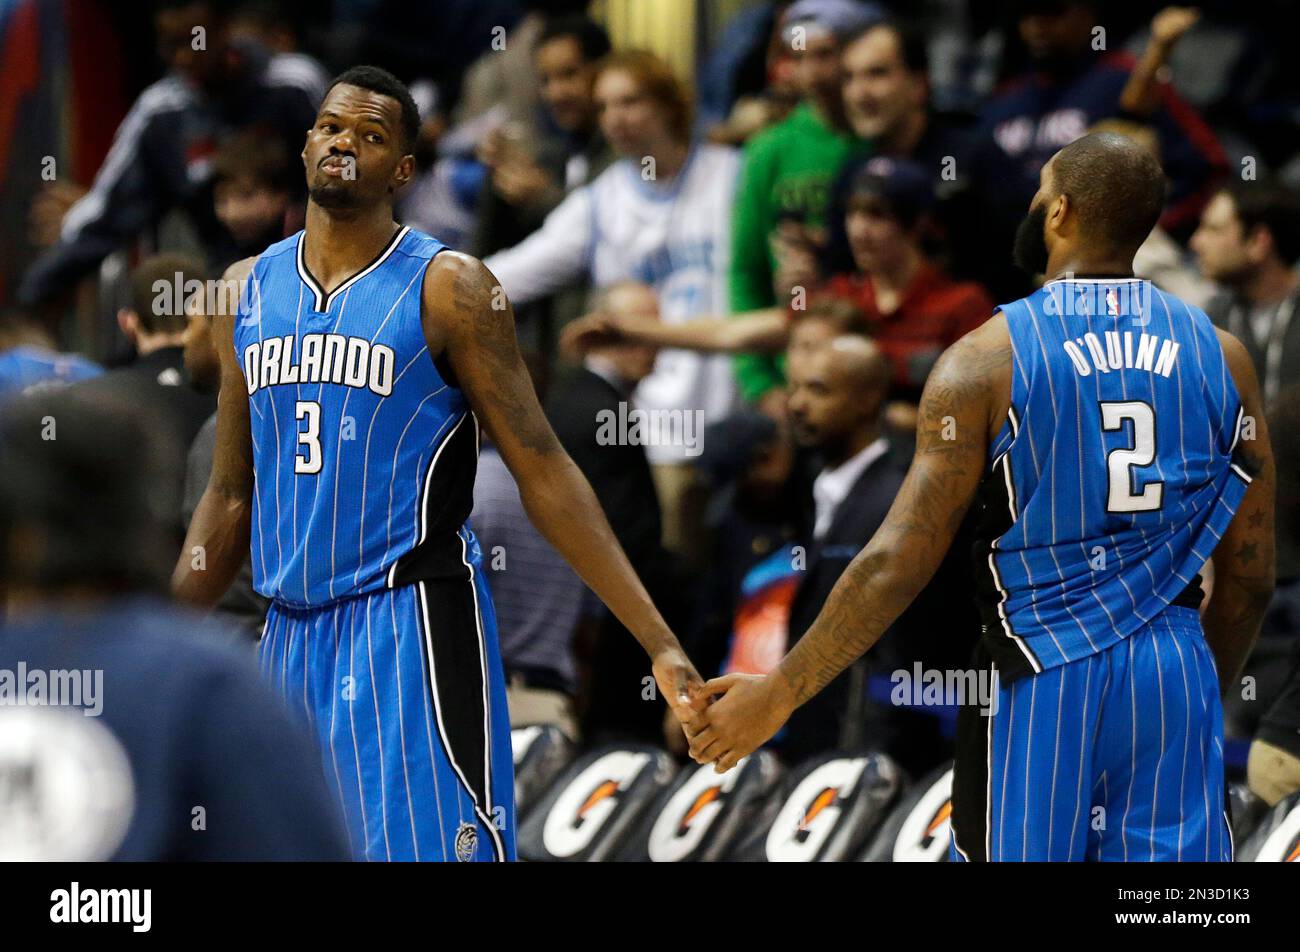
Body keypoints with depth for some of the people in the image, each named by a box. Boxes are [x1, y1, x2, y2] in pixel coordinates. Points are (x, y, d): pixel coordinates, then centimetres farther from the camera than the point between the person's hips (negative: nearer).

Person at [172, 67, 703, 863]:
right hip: (291, 634, 6)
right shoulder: (248, 293, 10)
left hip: (411, 623, -6)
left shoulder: (447, 289, -6)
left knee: (430, 848, -13)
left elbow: (545, 474, -7)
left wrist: (660, 644, -14)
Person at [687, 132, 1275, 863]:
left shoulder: (988, 358, -7)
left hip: (1040, 687, -3)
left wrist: (776, 697, -3)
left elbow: (899, 565, -11)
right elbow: (1251, 575, 7)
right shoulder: (1221, 357, 4)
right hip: (1179, 675, 3)